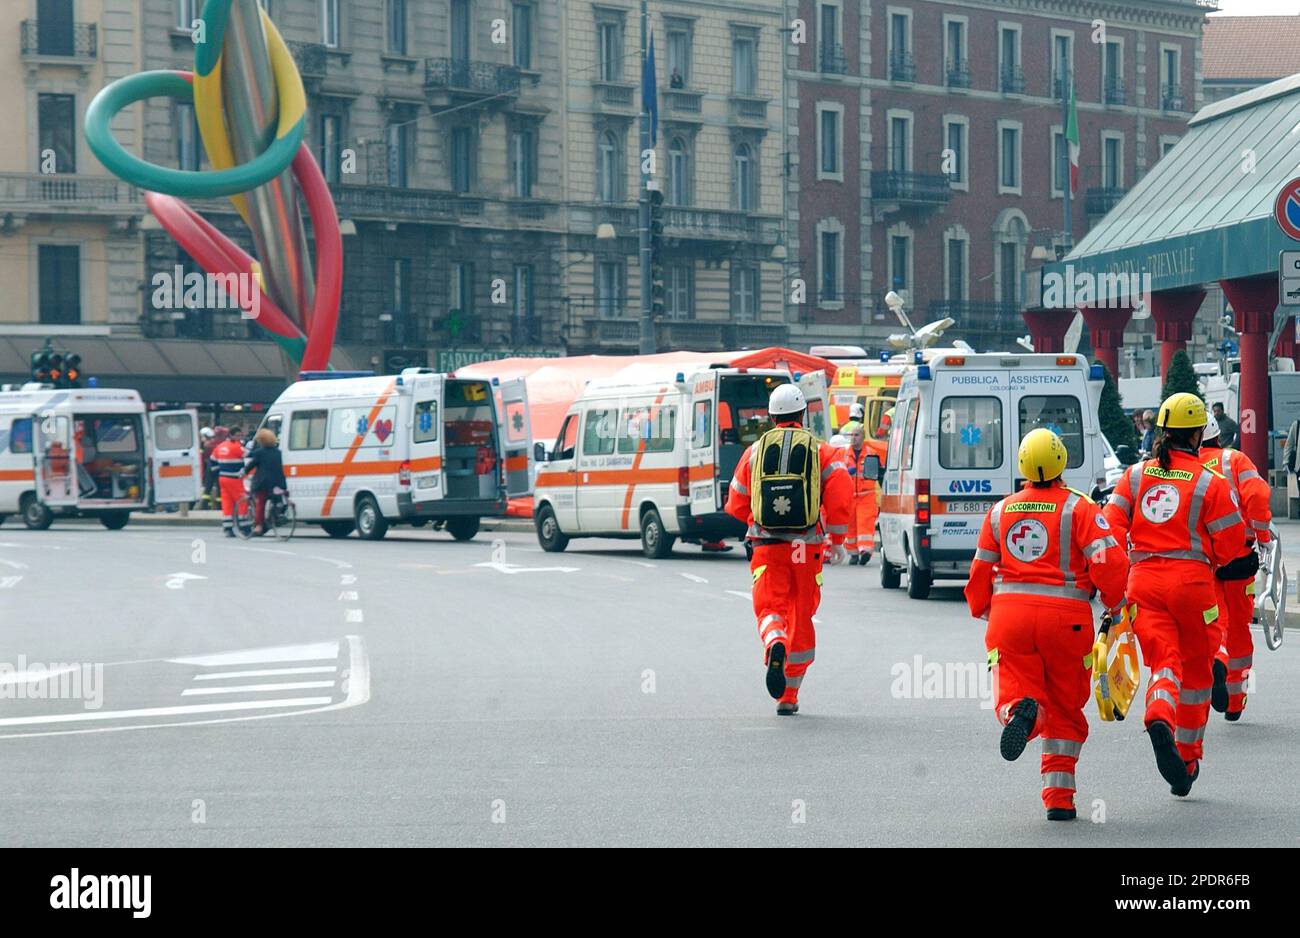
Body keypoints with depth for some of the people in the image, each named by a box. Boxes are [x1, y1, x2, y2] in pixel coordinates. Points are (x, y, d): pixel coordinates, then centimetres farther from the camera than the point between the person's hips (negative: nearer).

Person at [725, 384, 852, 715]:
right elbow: (840, 492, -9)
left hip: (766, 547, 0)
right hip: (807, 548, 0)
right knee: (802, 618, 13)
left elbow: (736, 505, 13)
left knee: (770, 609, -2)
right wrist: (837, 541, 1)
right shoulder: (821, 451, 4)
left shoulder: (755, 452, 8)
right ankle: (789, 696, 17)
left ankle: (775, 644, -40)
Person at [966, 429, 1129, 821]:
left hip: (1009, 613, 1)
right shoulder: (1078, 508, -2)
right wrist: (1116, 604, 6)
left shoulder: (1000, 512, 9)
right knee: (1064, 709, 12)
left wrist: (983, 612, 32)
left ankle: (1020, 712, -37)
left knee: (1012, 691, 1)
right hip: (1066, 616, -1)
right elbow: (1109, 561, -11)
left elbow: (981, 571, 15)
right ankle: (1059, 797, 8)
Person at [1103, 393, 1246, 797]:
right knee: (1196, 669, 14)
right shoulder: (1210, 482, -4)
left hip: (1144, 579, 2)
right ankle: (1188, 758, 20)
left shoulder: (1135, 475, 6)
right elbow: (1231, 542, -4)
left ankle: (1160, 719, -37)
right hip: (1192, 580, -2)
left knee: (1164, 660, -3)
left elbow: (1111, 525, 0)